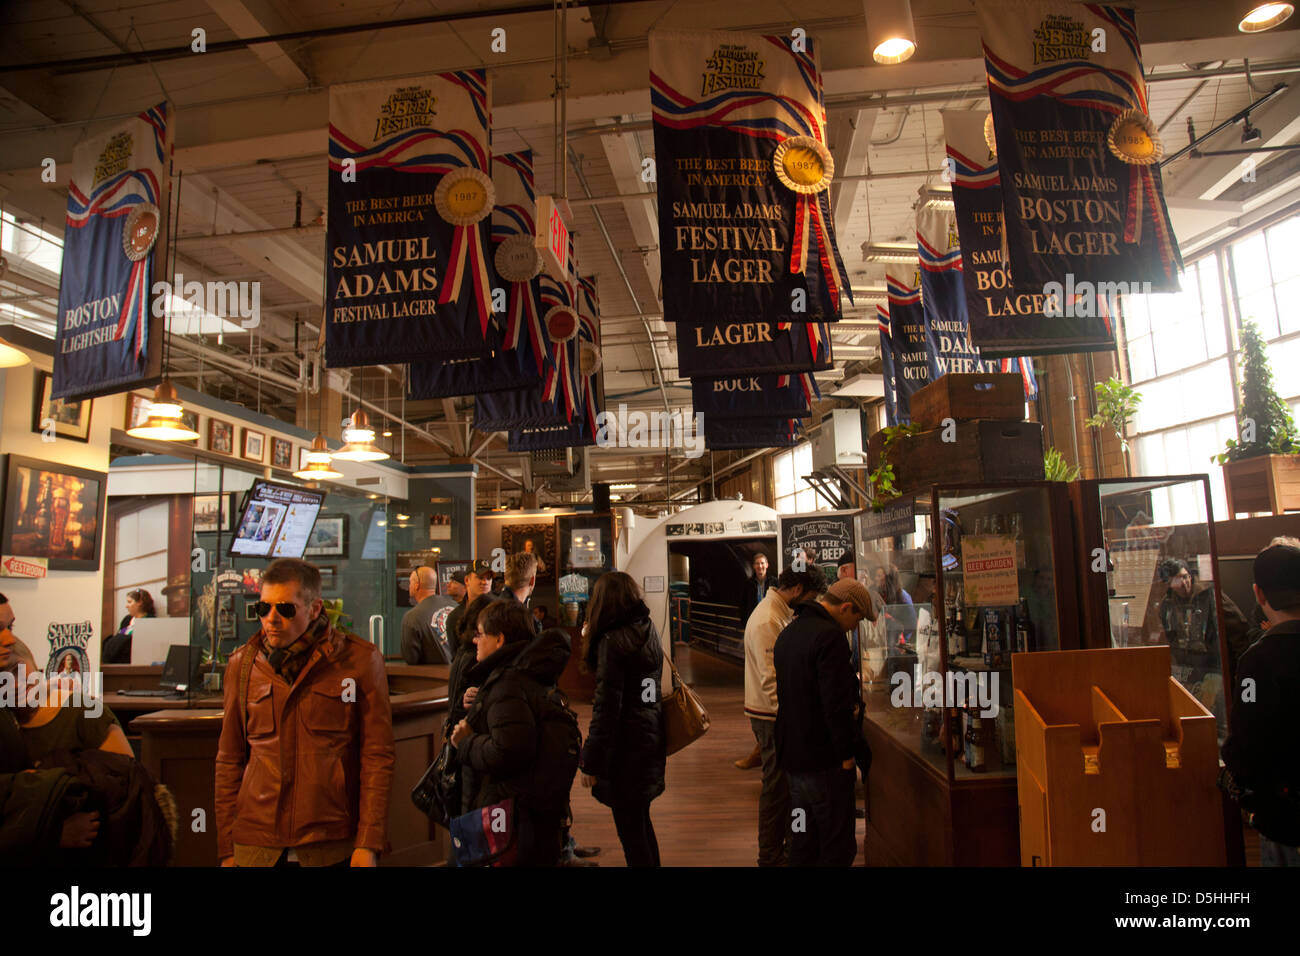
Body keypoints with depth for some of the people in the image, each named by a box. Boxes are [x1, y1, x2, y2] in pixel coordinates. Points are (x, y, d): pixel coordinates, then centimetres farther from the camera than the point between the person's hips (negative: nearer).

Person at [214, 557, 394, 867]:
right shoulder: (242, 664, 6)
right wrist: (227, 849, 8)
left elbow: (377, 757, -4)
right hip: (255, 848, 3)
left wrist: (369, 845, -8)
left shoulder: (360, 659, -4)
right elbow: (229, 761, 11)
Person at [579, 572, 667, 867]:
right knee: (641, 823, 21)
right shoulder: (648, 631, 6)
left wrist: (591, 763, -15)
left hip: (625, 748, -8)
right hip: (651, 740, 8)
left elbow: (606, 708, -19)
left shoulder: (613, 641, -17)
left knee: (630, 829, 3)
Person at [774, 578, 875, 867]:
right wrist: (847, 753, -14)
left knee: (803, 844, 18)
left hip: (791, 756, 9)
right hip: (823, 760, -9)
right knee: (838, 848, 1)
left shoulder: (789, 633, 13)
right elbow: (837, 704, -22)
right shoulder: (829, 636, -18)